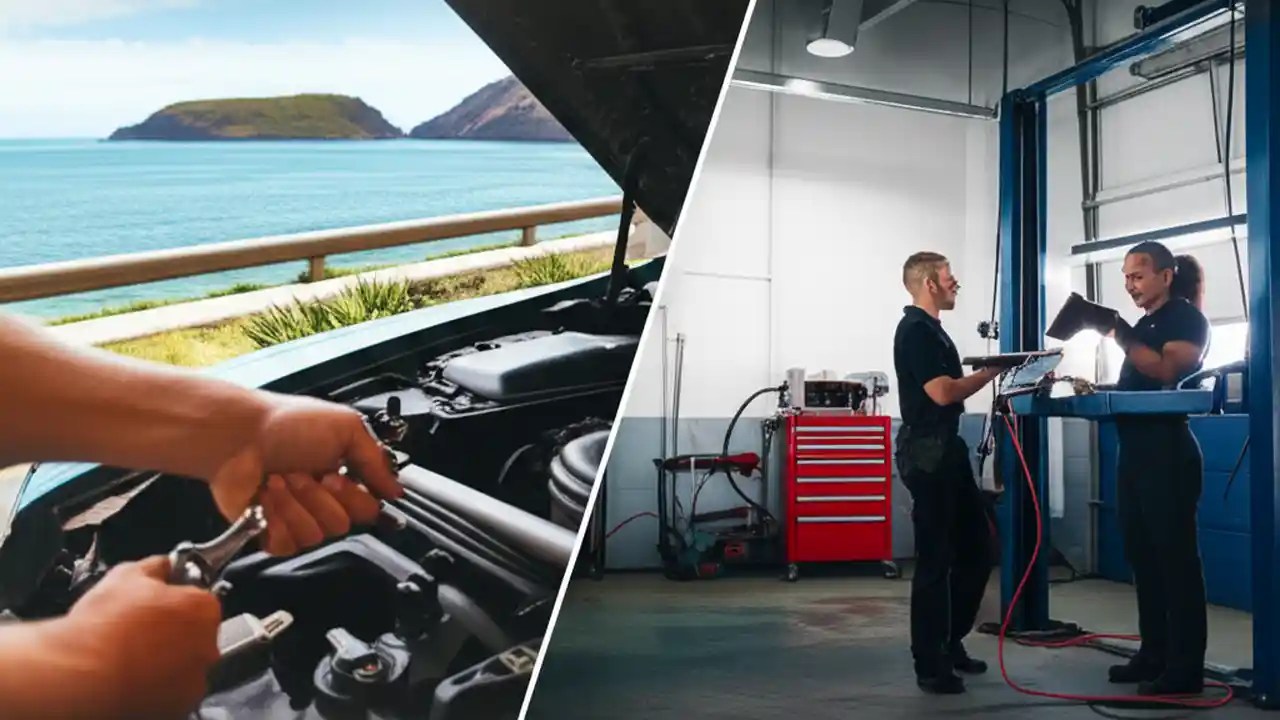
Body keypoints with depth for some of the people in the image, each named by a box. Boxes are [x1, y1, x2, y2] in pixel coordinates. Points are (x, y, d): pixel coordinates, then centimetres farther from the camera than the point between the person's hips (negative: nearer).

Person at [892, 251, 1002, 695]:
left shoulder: (929, 329, 17)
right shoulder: (916, 330, -13)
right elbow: (943, 392, -20)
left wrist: (988, 375, 13)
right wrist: (992, 370, -8)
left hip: (946, 449, 10)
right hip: (927, 453, -10)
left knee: (976, 546, 15)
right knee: (934, 559, -4)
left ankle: (950, 642, 26)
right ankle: (930, 665, 6)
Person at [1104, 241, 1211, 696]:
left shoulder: (1187, 319, -4)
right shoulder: (1143, 326, 20)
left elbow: (1167, 371, -22)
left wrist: (1122, 337, -24)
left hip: (1167, 451, -9)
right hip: (1136, 450, 9)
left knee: (1175, 556, -5)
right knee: (1141, 554, 11)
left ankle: (1185, 668, 1)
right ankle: (1154, 654, 19)